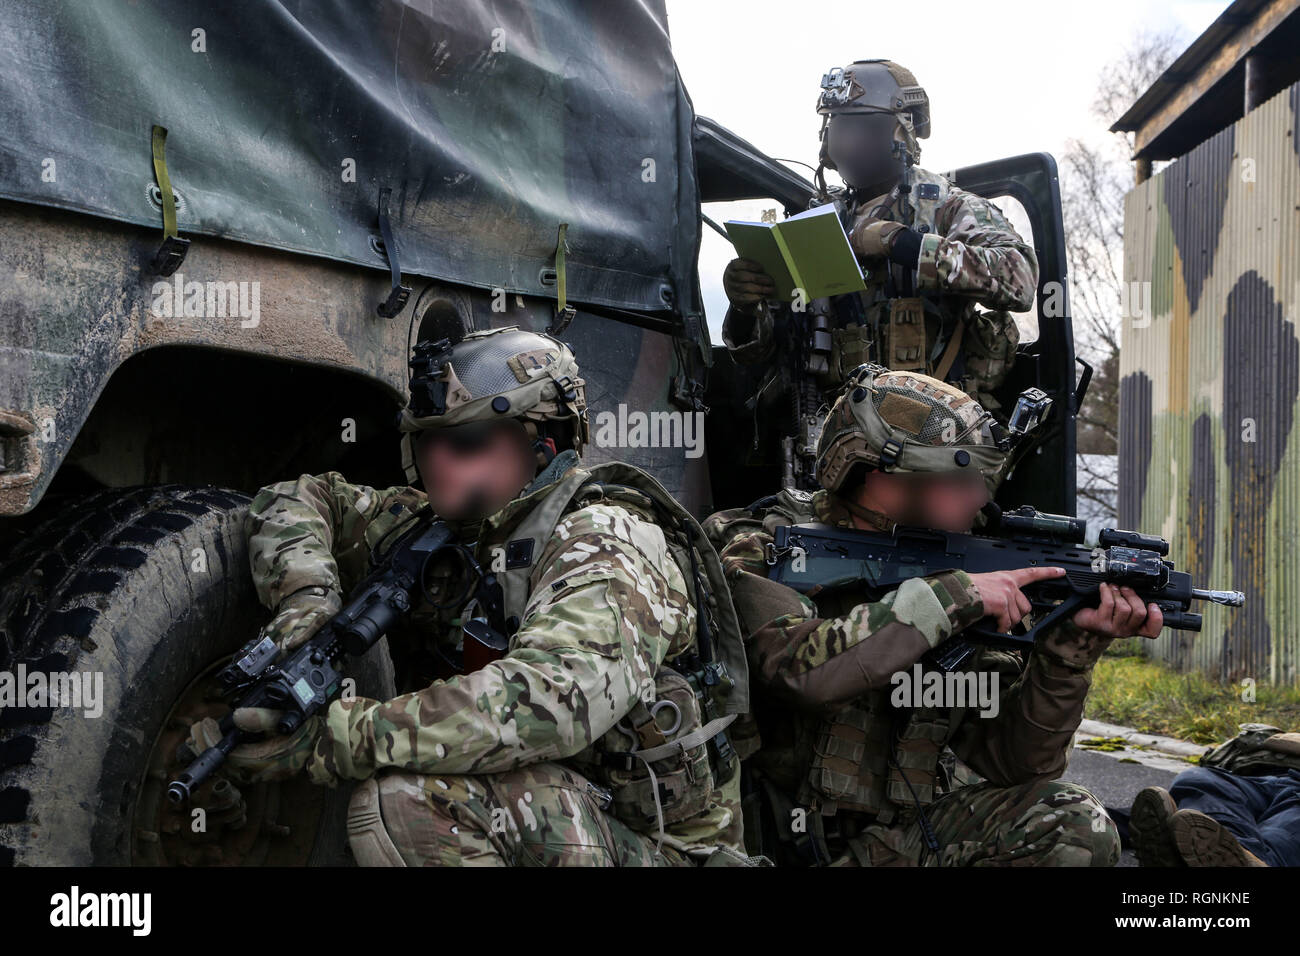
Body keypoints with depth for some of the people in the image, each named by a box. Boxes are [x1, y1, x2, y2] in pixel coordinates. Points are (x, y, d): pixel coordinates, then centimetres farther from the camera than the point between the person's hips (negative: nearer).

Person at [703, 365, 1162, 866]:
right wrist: (953, 596, -28)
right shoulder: (759, 551, -11)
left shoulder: (950, 587, 2)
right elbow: (799, 665, -33)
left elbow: (1010, 761, 0)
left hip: (898, 833, 5)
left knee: (1072, 824, -10)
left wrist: (1072, 645, -14)